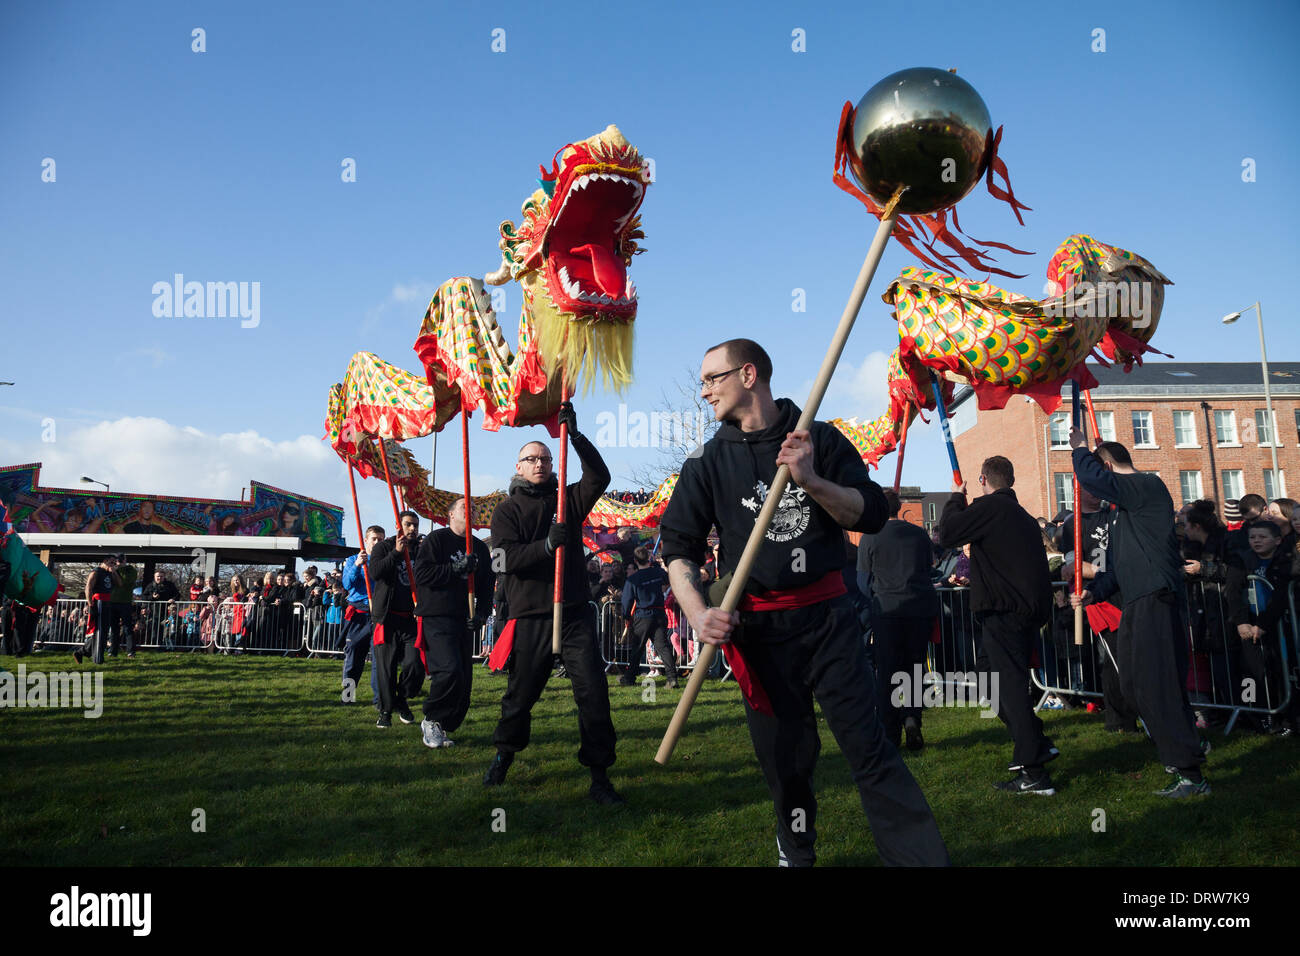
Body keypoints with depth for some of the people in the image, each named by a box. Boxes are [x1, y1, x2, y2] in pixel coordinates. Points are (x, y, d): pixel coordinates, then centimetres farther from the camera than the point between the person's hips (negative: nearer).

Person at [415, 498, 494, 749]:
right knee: (449, 671, -21)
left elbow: (487, 586, 20)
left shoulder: (480, 548, 19)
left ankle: (442, 728, 16)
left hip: (465, 621, 6)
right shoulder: (436, 539, 2)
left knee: (464, 678, 3)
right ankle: (431, 720, 0)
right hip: (436, 618, -6)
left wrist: (481, 613, 4)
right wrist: (457, 568, -16)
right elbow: (422, 574, -9)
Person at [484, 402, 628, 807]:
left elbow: (599, 477, -4)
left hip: (575, 613, 2)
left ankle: (599, 776, 3)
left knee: (593, 691, -6)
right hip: (531, 617, -1)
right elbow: (507, 558, -7)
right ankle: (503, 756, 34)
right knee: (521, 693, 7)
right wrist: (547, 544, -22)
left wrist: (575, 435, -11)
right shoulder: (507, 510, 7)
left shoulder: (567, 499, 13)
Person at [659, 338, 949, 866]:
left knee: (868, 745, -4)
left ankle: (922, 854, 3)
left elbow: (871, 514, -1)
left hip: (828, 617, -1)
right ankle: (796, 853, 33)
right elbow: (678, 546, 1)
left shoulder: (820, 439, 3)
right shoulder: (708, 461, 5)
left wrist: (811, 481, -17)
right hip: (758, 628, 1)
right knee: (785, 758, 10)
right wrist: (697, 611, -17)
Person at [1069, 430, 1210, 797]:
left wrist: (1080, 448, -6)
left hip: (1156, 598, -11)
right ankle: (1187, 743, 30)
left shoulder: (1148, 486, -9)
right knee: (1132, 683, 15)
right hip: (1137, 601, 11)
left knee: (1157, 686, -10)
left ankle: (1190, 774, -5)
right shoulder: (1126, 505, 22)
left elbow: (1092, 479, -24)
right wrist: (1094, 591, 14)